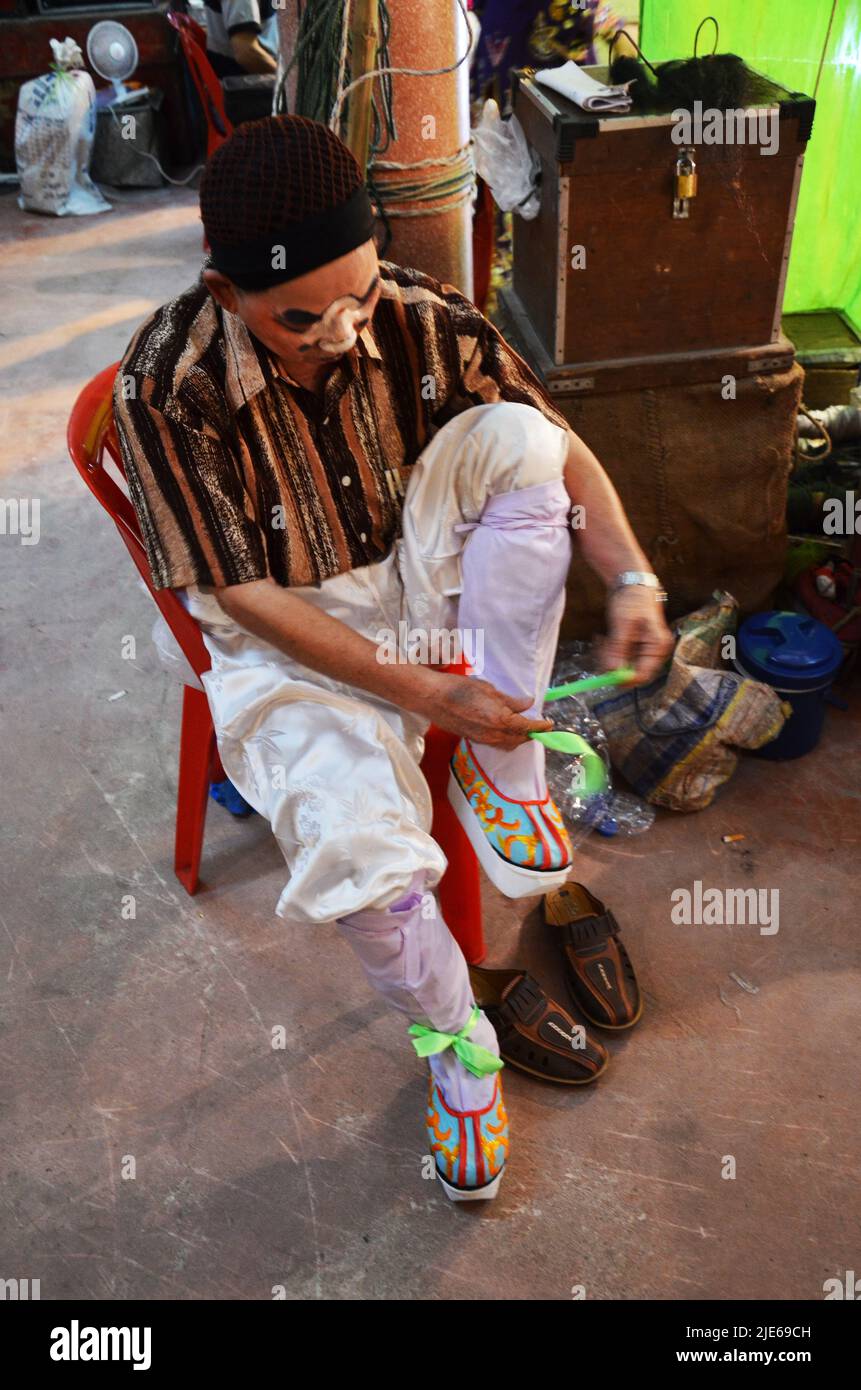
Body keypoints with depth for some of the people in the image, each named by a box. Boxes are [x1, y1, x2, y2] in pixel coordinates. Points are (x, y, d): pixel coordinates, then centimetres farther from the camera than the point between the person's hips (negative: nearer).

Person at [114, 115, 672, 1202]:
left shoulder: (422, 319, -12)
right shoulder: (167, 388, -21)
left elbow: (562, 456, -4)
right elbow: (247, 597, -19)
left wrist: (634, 579, -20)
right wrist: (425, 693, -24)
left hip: (422, 582, 4)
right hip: (294, 644, -3)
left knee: (514, 433, -22)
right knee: (358, 851, -29)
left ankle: (505, 774, -15)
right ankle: (455, 1027, 7)